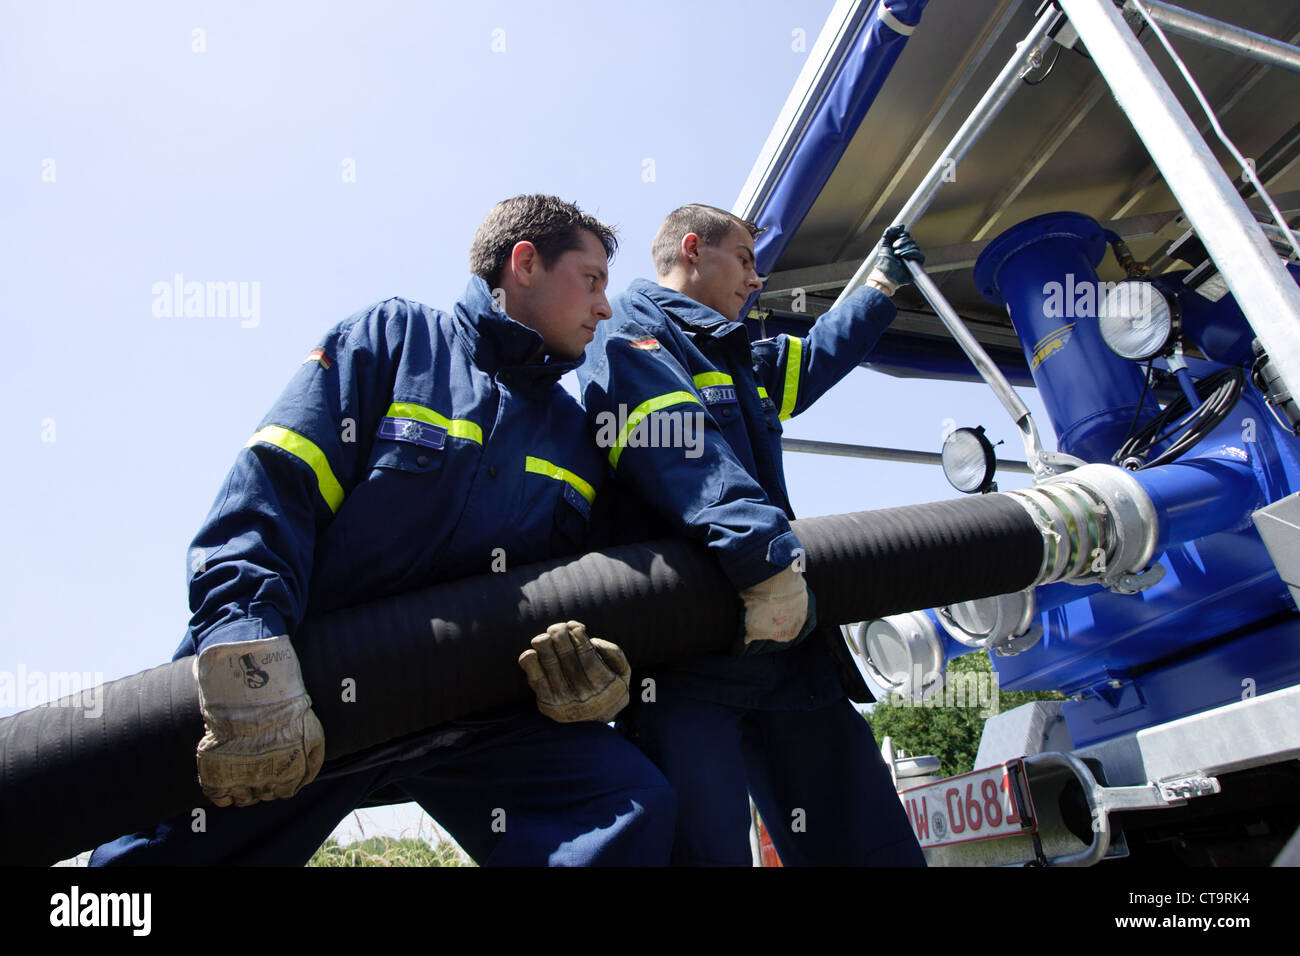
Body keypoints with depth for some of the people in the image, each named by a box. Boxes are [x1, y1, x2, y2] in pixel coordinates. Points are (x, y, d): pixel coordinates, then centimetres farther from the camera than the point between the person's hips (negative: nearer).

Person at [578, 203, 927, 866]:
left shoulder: (741, 361, 30)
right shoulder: (628, 338, 1)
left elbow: (817, 356, 50)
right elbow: (683, 453, -17)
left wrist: (883, 285, 58)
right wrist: (767, 555, -29)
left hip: (784, 642, 9)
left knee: (873, 844, 7)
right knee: (705, 846, -15)